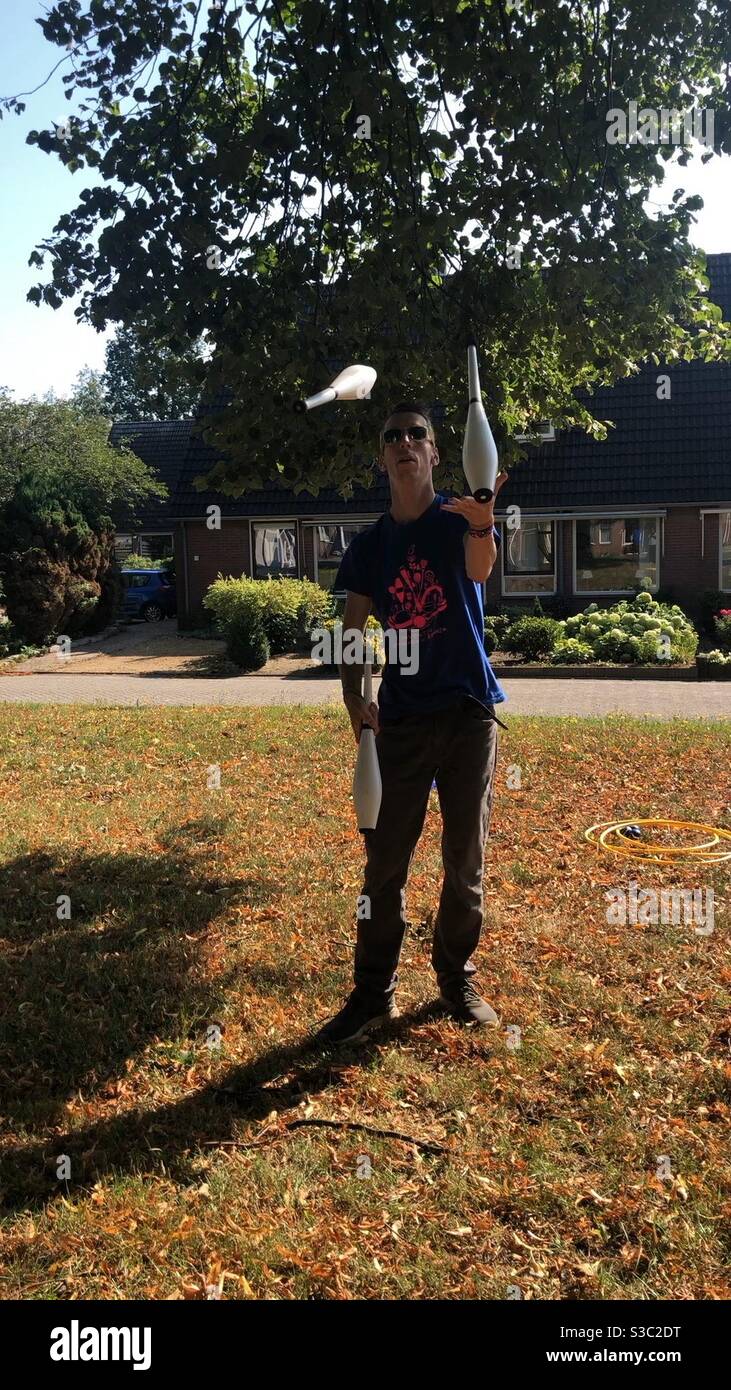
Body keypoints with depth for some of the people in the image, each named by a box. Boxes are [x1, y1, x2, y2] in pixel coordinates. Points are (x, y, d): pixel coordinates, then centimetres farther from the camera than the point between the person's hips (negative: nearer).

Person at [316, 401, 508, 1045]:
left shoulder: (459, 519, -4)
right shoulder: (368, 546, 6)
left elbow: (480, 568, -28)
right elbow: (351, 635, 7)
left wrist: (482, 524, -52)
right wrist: (355, 702, -11)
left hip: (469, 714, -2)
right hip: (401, 719, 2)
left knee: (466, 860, 9)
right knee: (385, 862, 4)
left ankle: (458, 979, 27)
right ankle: (374, 993, 17)